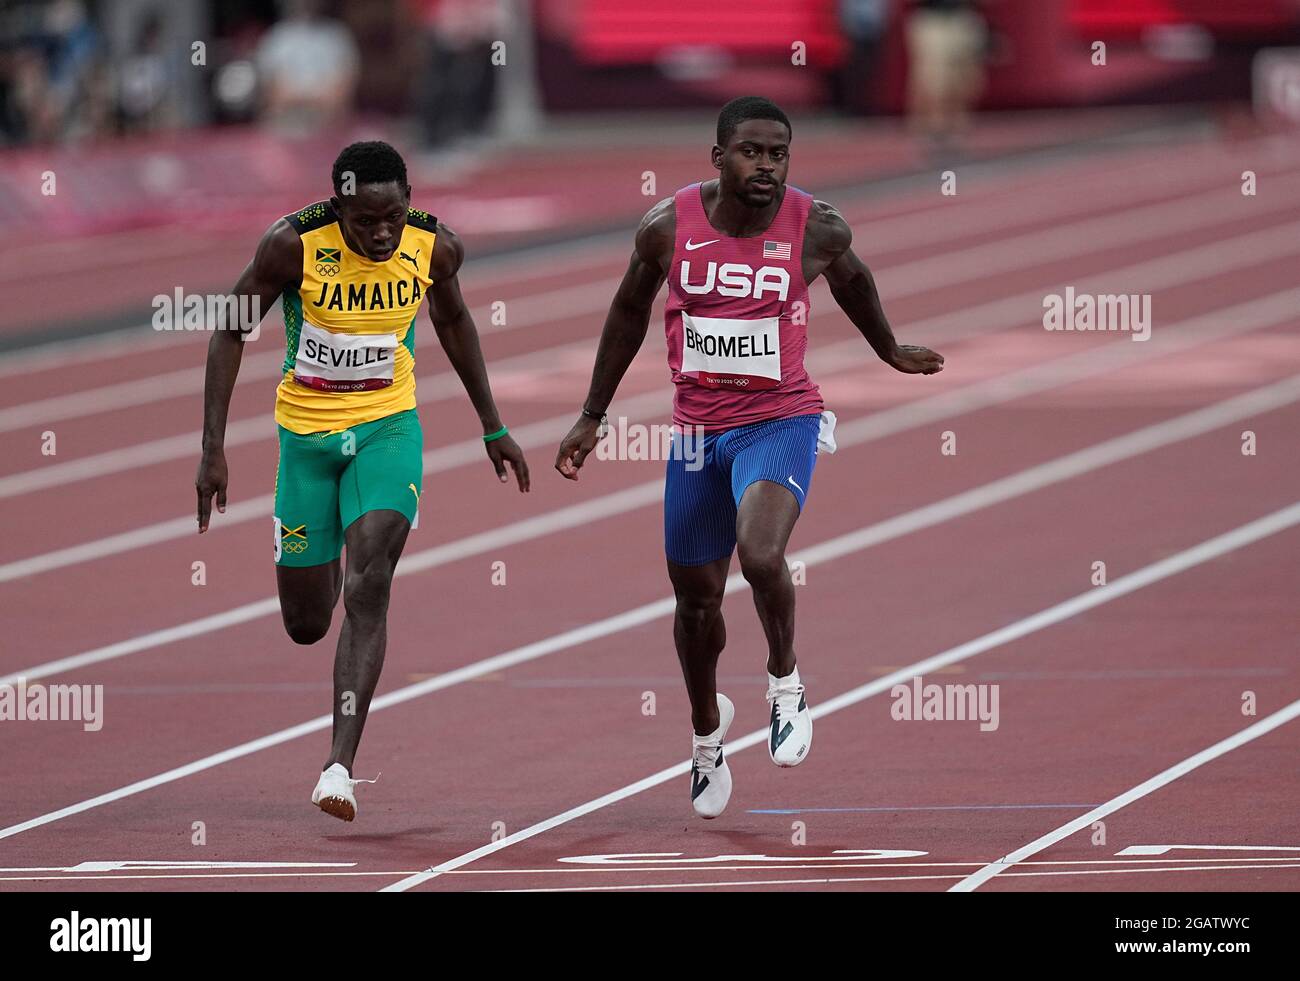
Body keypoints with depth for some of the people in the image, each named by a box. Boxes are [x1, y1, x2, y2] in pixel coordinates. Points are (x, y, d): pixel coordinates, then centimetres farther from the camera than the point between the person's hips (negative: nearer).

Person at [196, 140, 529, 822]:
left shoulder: (436, 248, -11)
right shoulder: (294, 245, -19)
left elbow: (452, 319, 11)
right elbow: (231, 333, -7)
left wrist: (493, 427, 19)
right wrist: (212, 450, -10)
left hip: (388, 427, 0)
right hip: (306, 433, 0)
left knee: (368, 586, -21)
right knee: (306, 625, 7)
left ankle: (340, 766, -24)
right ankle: (321, 574, 48)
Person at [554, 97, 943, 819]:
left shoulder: (817, 229, -12)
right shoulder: (669, 227, -9)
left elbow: (851, 280, 12)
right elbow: (629, 310, 9)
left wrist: (890, 353, 29)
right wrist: (592, 417, 14)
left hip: (780, 421, -3)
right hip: (697, 427, 3)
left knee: (760, 554, -29)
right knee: (696, 596, 13)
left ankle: (785, 683, -1)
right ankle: (706, 730, 40)